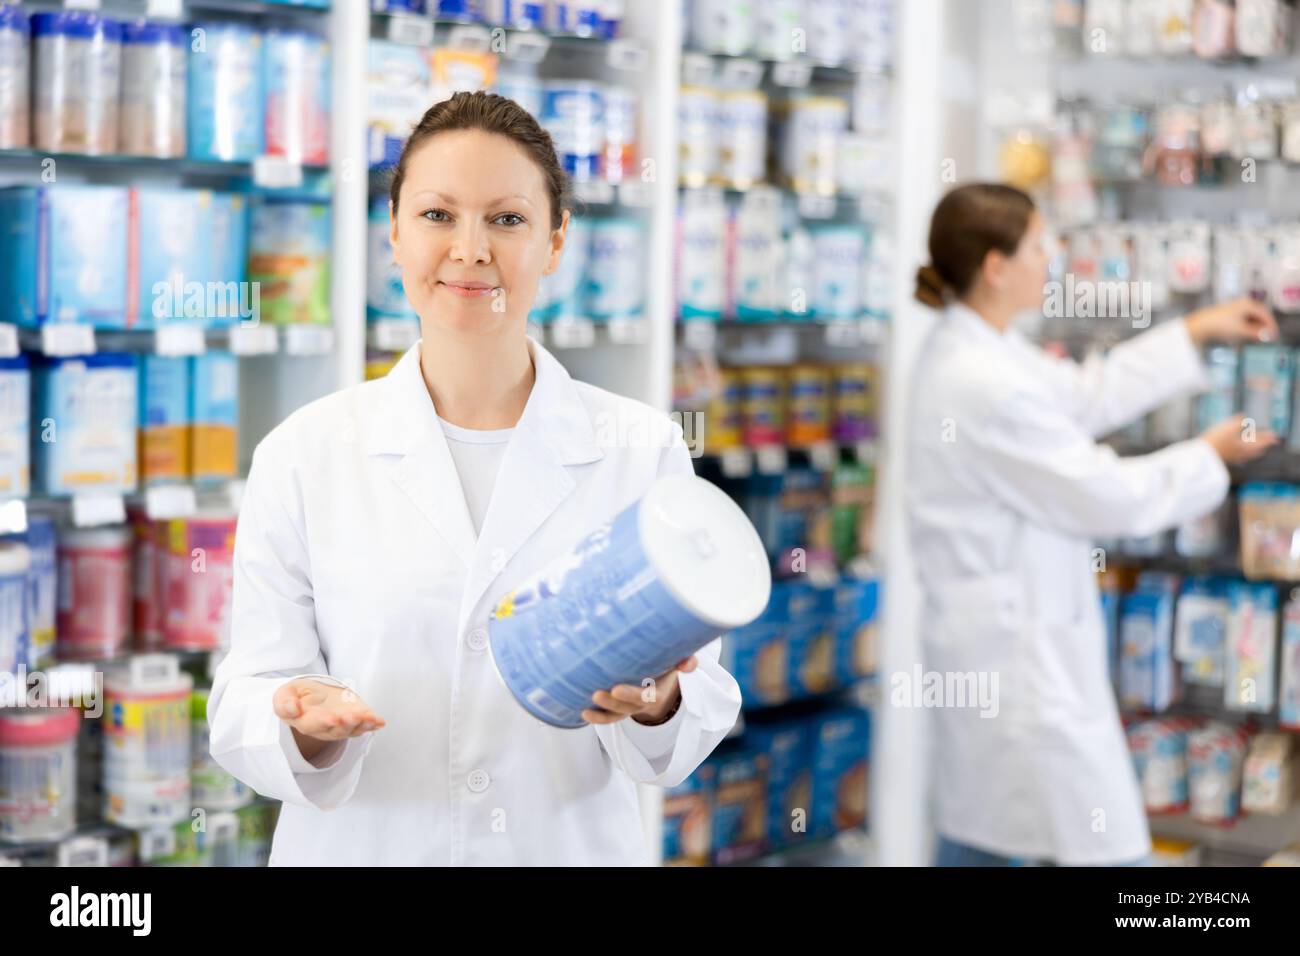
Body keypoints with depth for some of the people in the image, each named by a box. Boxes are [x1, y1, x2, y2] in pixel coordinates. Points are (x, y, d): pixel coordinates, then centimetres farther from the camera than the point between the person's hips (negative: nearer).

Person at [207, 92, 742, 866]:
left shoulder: (645, 451, -4)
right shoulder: (303, 454, -5)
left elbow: (705, 707, -3)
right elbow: (244, 712, -6)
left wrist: (657, 707, -23)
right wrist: (310, 725, -25)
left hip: (571, 845, 1)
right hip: (363, 847, 0)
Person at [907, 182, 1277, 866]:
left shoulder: (970, 349, 6)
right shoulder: (985, 386, -24)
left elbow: (1087, 394, 16)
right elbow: (1107, 496, -16)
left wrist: (1198, 331, 20)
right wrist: (1211, 456, 0)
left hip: (981, 645, 11)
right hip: (1020, 650, -11)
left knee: (973, 840, 17)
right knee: (1106, 845, -4)